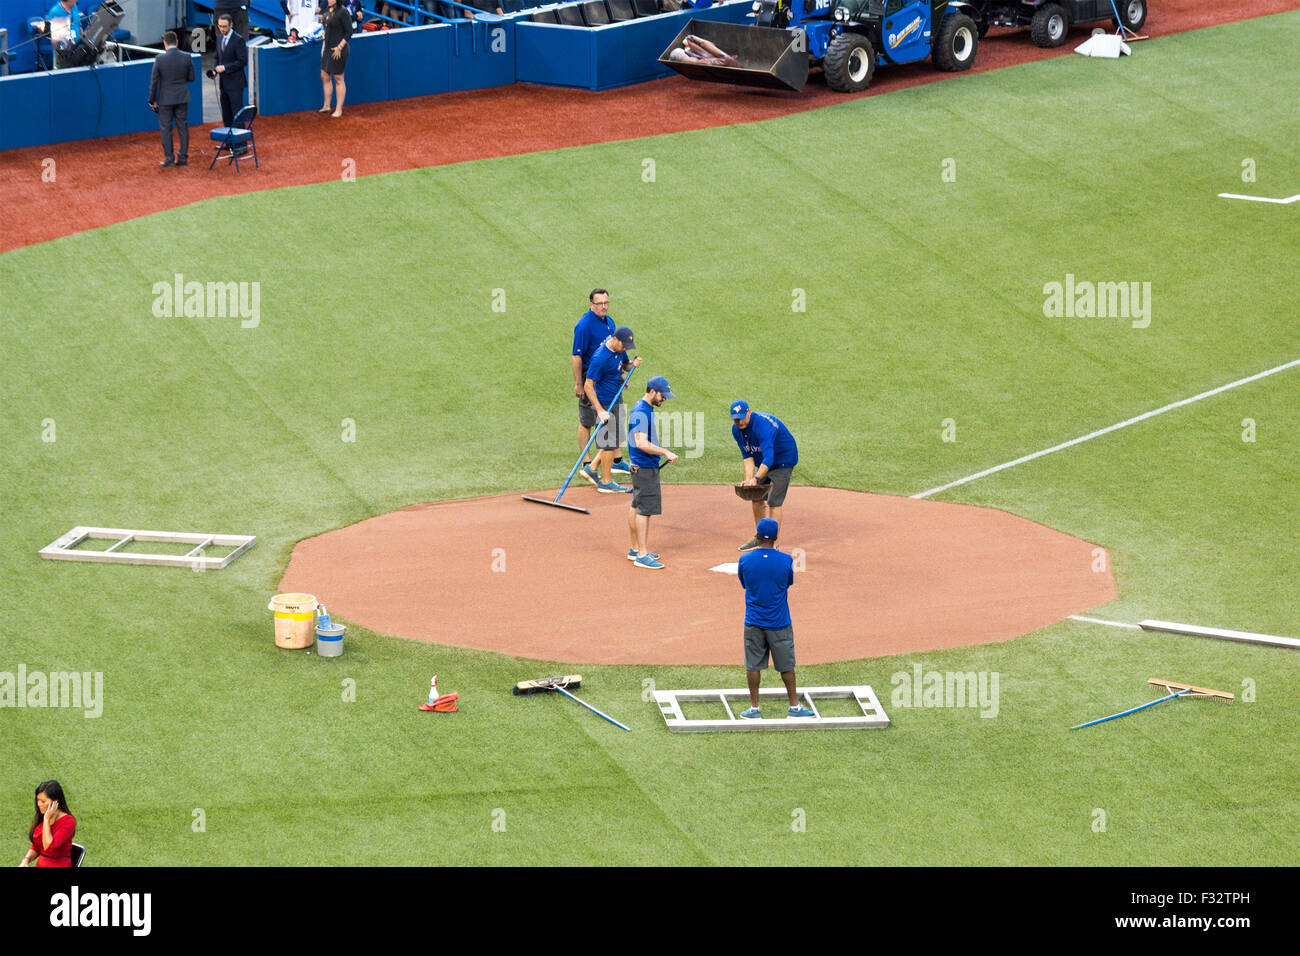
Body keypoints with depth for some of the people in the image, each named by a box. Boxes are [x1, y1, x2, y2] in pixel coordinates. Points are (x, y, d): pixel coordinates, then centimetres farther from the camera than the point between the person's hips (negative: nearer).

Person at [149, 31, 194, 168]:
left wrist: (152, 100, 0)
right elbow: (191, 78, 2)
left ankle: (169, 158, 7)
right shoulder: (186, 57, -6)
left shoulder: (159, 59, -13)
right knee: (183, 127, 10)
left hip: (165, 99, -3)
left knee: (166, 128, 6)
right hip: (182, 98, 3)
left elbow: (154, 81, -9)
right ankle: (183, 158, 12)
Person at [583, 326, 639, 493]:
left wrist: (633, 364, -4)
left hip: (617, 400, 9)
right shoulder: (600, 358, -25)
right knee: (609, 443, -3)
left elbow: (625, 365, 21)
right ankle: (605, 483, 7)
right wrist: (600, 410, -26)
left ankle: (591, 470, 25)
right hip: (605, 403, -9)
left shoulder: (620, 349, 1)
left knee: (615, 441, 15)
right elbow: (588, 386, -22)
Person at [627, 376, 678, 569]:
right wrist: (665, 452, -28)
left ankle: (635, 549, 24)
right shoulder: (640, 412, -19)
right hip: (644, 468, -11)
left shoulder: (647, 409, 14)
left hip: (649, 466, 11)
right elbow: (641, 443, -28)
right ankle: (642, 555, -11)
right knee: (644, 509, -10)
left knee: (636, 507, 16)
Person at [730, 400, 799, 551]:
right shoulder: (737, 429, -9)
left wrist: (756, 479, -54)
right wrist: (748, 479, -21)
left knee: (774, 502, -14)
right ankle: (760, 538, 30)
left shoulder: (762, 425, -35)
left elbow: (769, 457, -43)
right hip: (763, 463, 8)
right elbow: (747, 456, -6)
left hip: (783, 460, -8)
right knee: (756, 497, 13)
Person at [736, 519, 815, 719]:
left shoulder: (745, 560, -9)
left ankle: (754, 708, 13)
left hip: (754, 623, 0)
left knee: (753, 665, 10)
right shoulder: (785, 560, -11)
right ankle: (794, 706, 19)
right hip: (779, 624, 0)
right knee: (786, 666, 11)